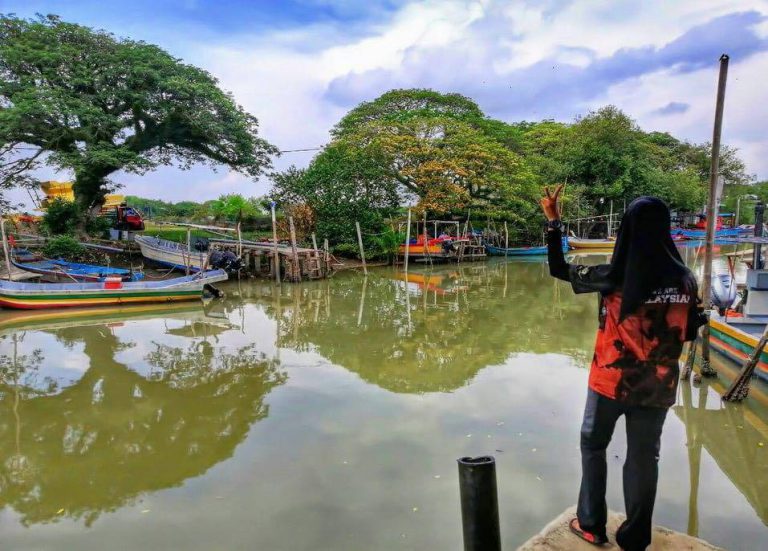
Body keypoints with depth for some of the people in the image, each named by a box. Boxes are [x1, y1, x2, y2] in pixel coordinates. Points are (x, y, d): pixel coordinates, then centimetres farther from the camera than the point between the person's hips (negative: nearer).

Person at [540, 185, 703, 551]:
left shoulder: (615, 277, -18)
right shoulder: (684, 279, -8)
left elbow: (559, 270, -6)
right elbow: (689, 335, 2)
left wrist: (553, 222, 0)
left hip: (611, 382, -3)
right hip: (658, 387, 3)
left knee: (593, 446, 19)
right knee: (644, 458, 16)